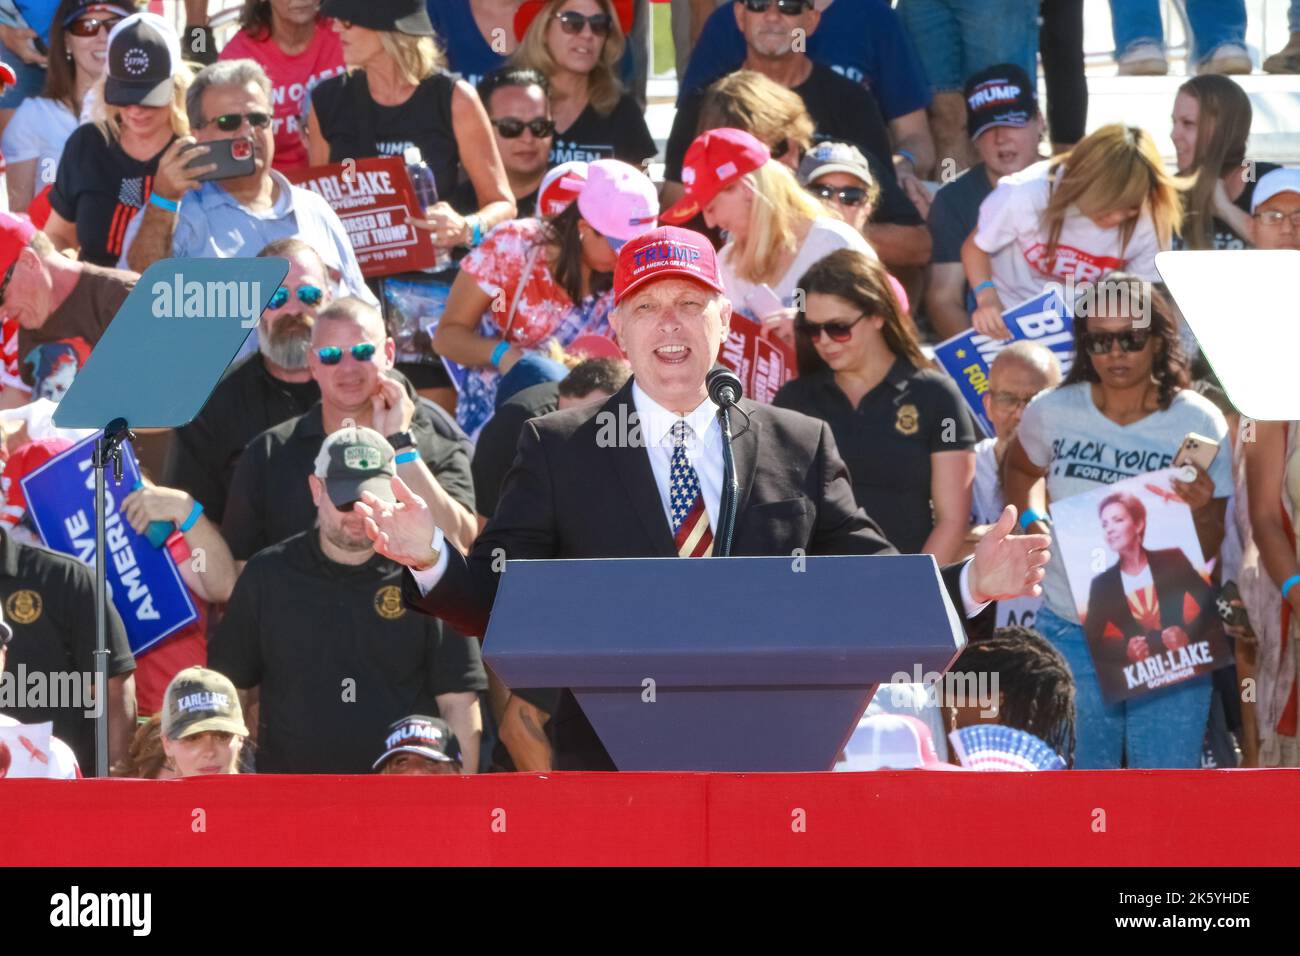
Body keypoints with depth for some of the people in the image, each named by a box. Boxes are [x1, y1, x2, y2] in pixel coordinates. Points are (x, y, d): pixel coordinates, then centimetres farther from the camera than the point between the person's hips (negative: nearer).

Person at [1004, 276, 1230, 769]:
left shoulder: (1199, 423, -6)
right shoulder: (1052, 413, -1)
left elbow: (1208, 549, -4)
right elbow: (1021, 469, 23)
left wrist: (1200, 510, -24)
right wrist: (1031, 522, 6)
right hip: (1070, 631, 2)